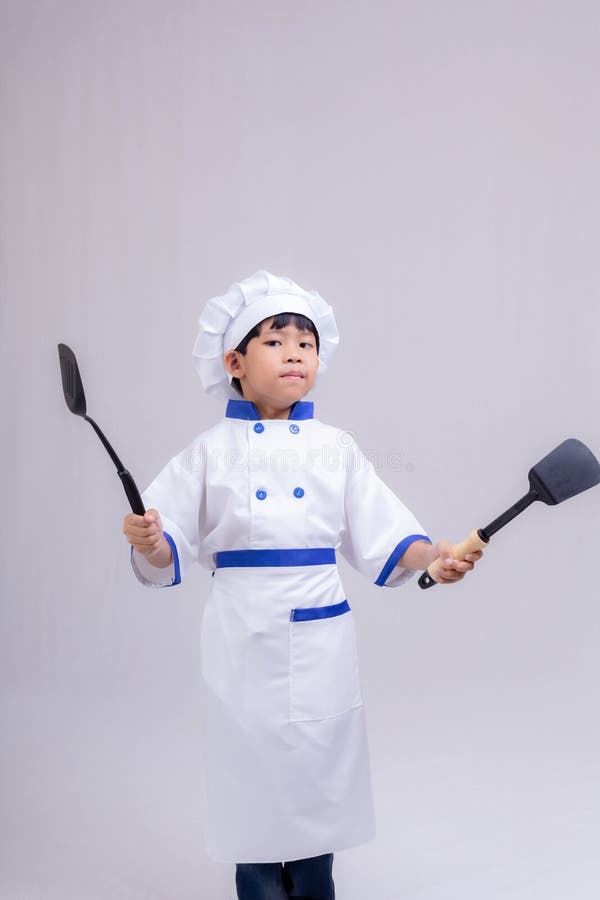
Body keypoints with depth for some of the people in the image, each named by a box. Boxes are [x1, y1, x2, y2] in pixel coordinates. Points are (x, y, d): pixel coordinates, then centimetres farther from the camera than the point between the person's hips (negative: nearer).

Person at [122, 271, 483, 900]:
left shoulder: (335, 447, 3)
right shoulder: (212, 450, -1)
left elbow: (380, 538, 4)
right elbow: (170, 550, -2)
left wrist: (432, 556, -13)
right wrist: (147, 543, -23)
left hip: (321, 641, 2)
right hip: (245, 641, -1)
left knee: (318, 777, 12)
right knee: (254, 779, 8)